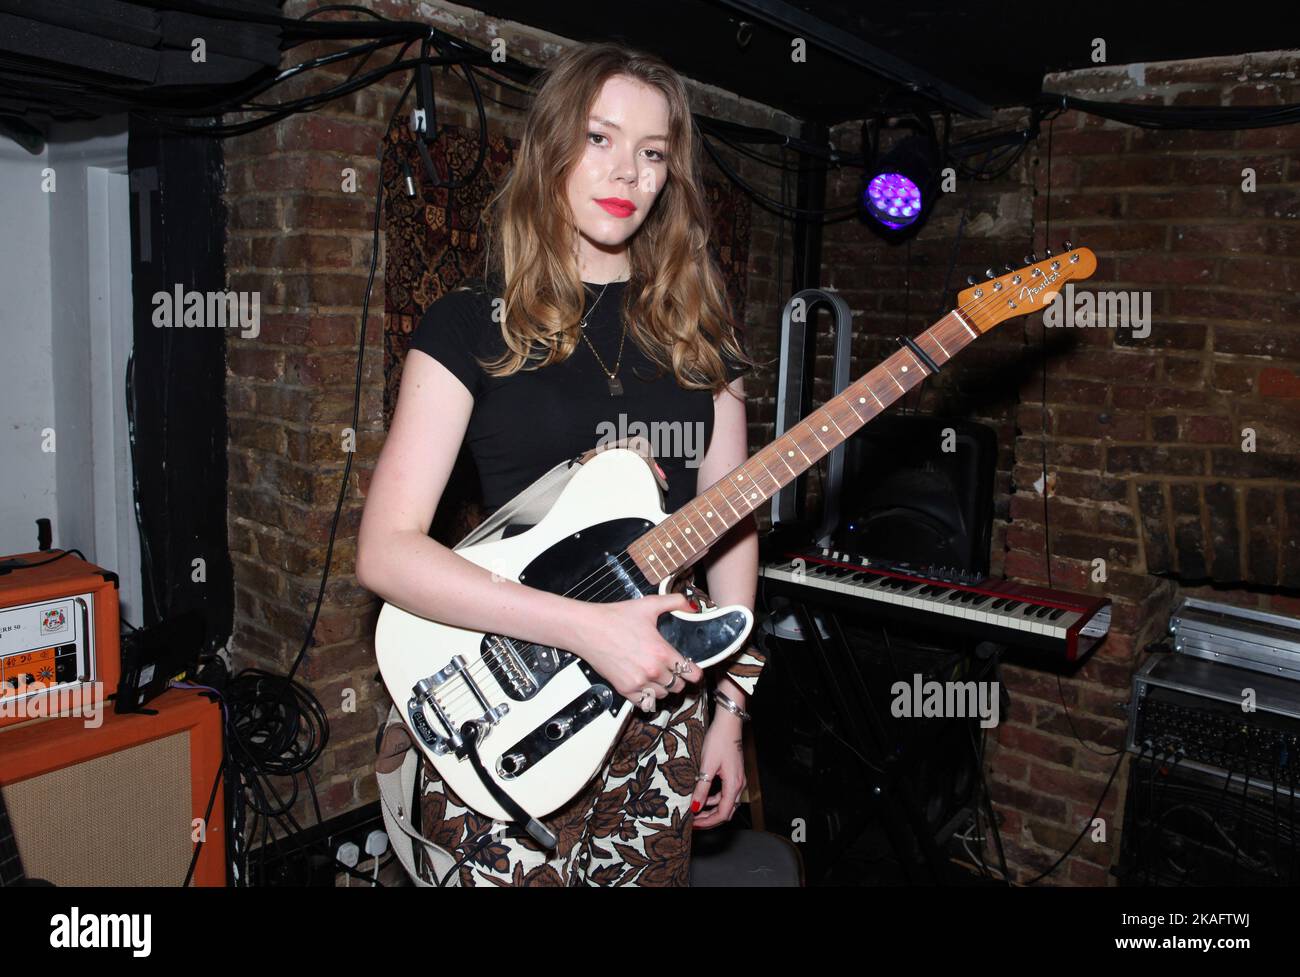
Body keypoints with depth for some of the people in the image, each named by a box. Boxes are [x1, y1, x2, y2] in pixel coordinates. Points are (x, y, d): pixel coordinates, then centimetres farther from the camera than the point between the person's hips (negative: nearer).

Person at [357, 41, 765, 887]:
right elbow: (386, 550, -15)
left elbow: (731, 525, 7)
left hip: (663, 702, 4)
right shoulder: (472, 326, -7)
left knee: (653, 873, 17)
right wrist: (586, 626, -23)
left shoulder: (695, 329, 5)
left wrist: (728, 710, 4)